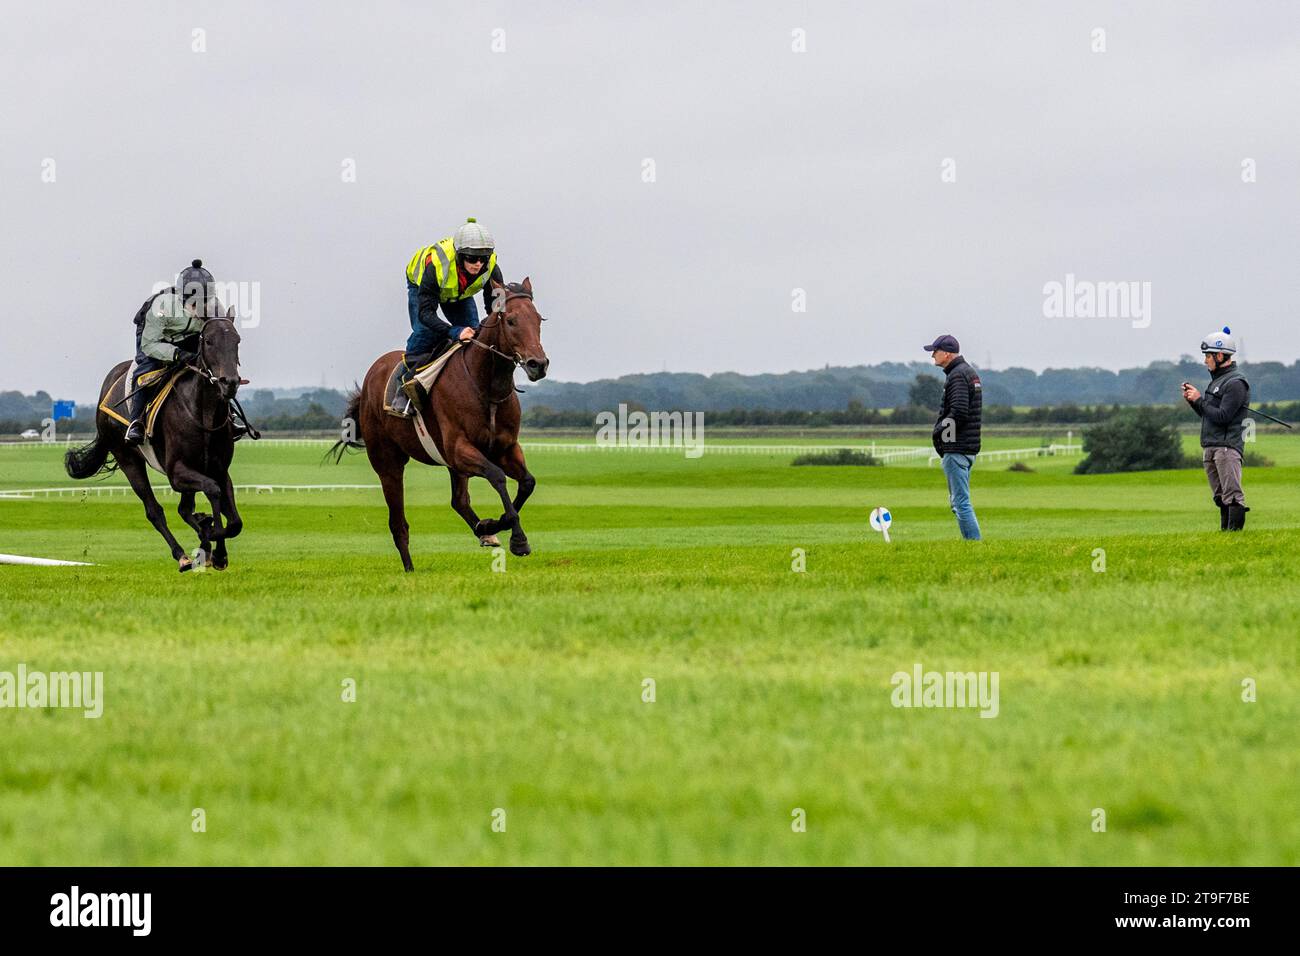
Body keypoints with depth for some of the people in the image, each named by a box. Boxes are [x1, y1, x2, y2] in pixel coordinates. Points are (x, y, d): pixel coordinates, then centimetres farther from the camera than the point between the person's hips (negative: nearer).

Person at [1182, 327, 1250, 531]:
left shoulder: (1236, 382, -11)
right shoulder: (1217, 379, 20)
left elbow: (1222, 416, -18)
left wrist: (1199, 399, -9)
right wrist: (1192, 399, 9)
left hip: (1227, 446, -10)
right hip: (1210, 448, 10)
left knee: (1232, 495, -14)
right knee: (1220, 498, 10)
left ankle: (1235, 533, -18)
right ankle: (1224, 531, 12)